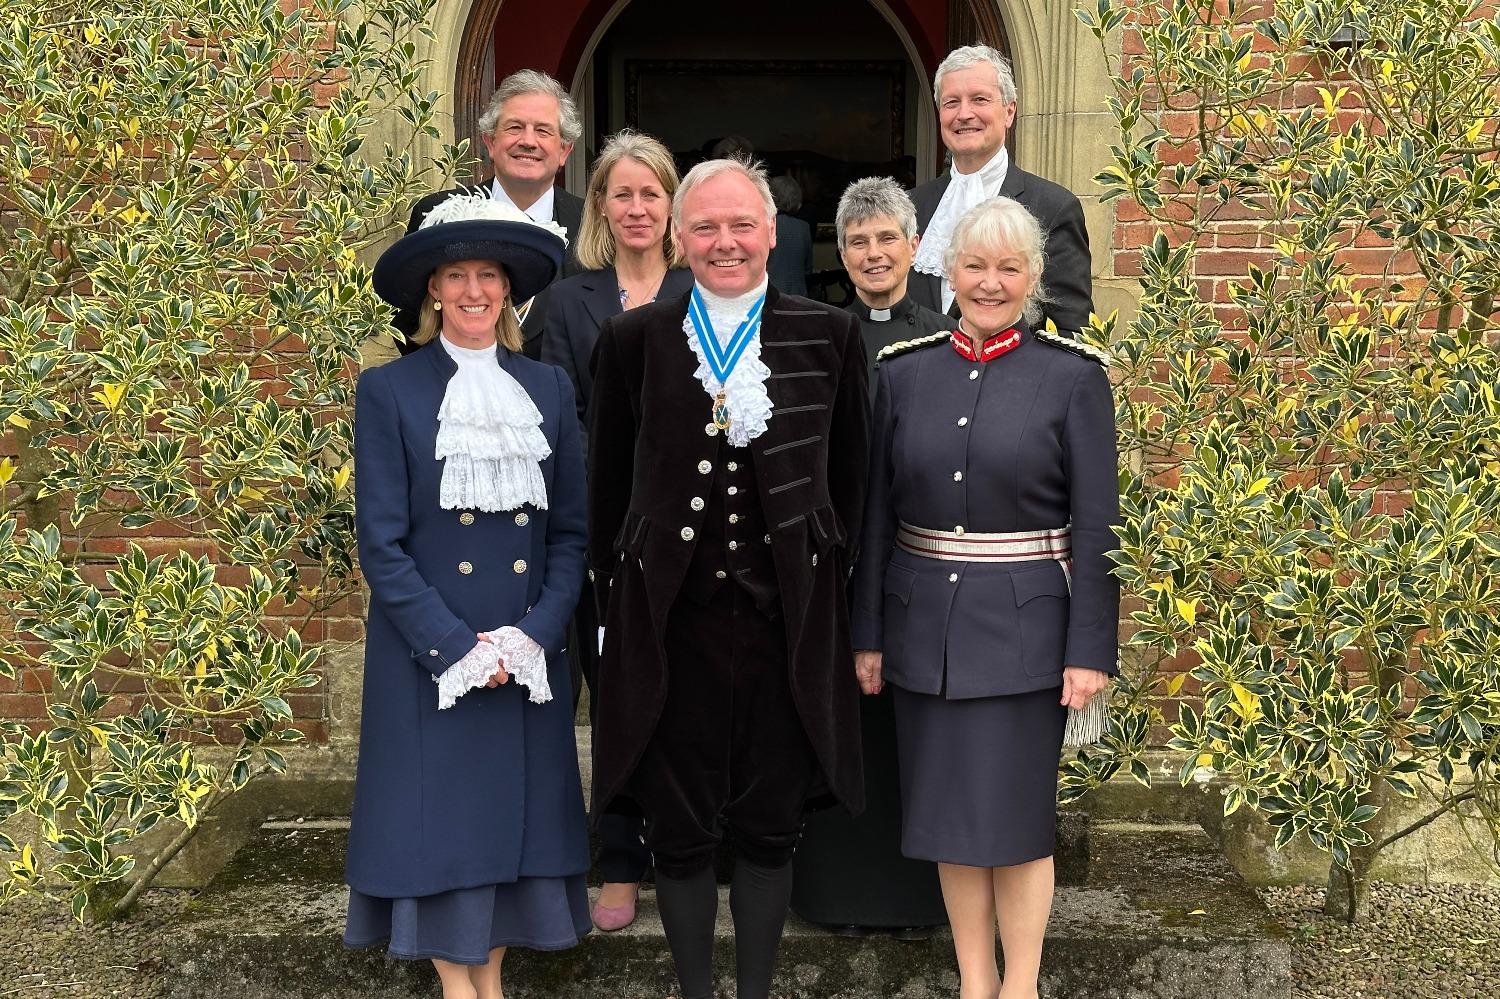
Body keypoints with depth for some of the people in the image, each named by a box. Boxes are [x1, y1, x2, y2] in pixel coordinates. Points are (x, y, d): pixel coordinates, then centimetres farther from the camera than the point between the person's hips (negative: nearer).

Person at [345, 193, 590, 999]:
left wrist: (535, 634, -8)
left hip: (529, 655, 3)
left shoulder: (548, 389, 6)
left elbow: (570, 531, 6)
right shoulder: (389, 391, -4)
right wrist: (457, 646, -14)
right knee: (441, 817, 4)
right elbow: (382, 545, -7)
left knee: (516, 809, 10)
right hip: (428, 658, -3)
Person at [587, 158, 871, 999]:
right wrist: (618, 593, 6)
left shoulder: (829, 336, 2)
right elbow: (607, 486, 8)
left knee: (772, 827, 10)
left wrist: (825, 586, 5)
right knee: (680, 832, 8)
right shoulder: (633, 340, 3)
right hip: (670, 623, 0)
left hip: (788, 622, 0)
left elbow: (850, 481, 7)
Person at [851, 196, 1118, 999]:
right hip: (925, 626, 3)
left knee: (1017, 817, 2)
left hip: (1022, 628, -3)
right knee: (948, 812, 11)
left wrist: (1090, 650, -9)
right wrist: (868, 633, 6)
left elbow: (1095, 525, -6)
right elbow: (877, 513, 7)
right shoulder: (904, 370, 5)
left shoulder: (1073, 375, -4)